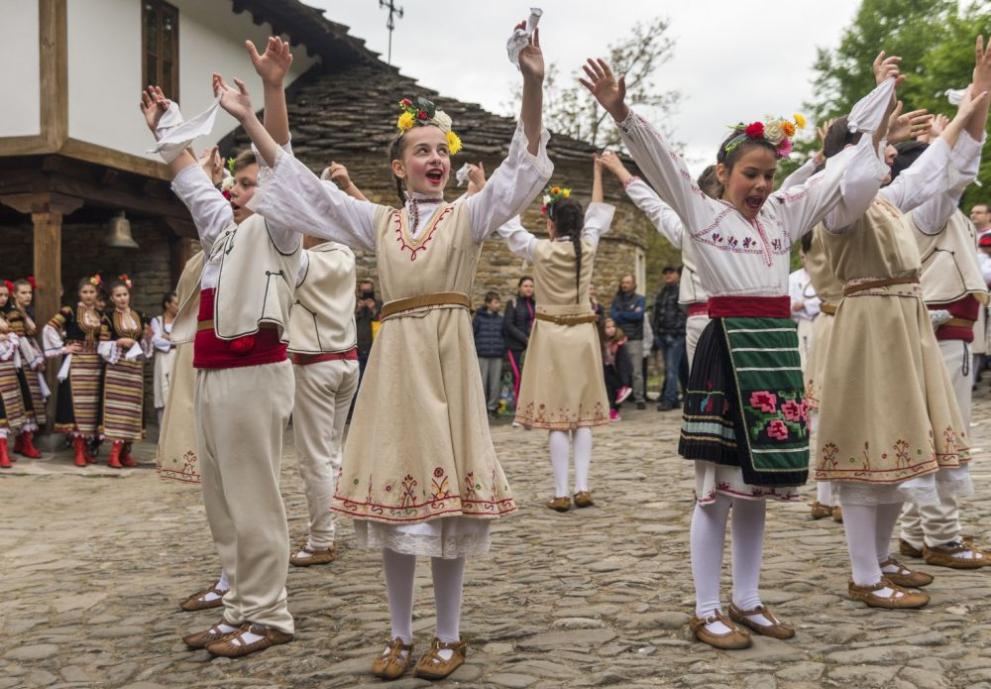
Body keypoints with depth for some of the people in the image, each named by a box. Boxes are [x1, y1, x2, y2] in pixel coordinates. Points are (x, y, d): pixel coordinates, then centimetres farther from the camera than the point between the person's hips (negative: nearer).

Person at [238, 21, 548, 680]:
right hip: (395, 359, 3)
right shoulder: (377, 221, 13)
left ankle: (449, 637, 13)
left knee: (448, 493, 0)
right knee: (397, 491, 5)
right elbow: (302, 181, 15)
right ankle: (401, 635, 18)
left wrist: (533, 84, -21)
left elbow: (522, 164, -7)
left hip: (449, 356, -3)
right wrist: (250, 121, 10)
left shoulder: (469, 216, 5)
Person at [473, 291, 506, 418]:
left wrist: (504, 352, 7)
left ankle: (493, 407, 14)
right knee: (482, 382, 3)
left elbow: (504, 336, 12)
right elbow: (472, 334, 1)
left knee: (496, 383, 3)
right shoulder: (479, 317, 0)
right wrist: (472, 351, -3)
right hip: (482, 355, -2)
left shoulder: (500, 319, 8)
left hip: (497, 356, 2)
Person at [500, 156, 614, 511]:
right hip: (583, 334, 3)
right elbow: (598, 214, 16)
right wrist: (598, 173, 28)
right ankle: (582, 488, 6)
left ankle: (561, 494, -3)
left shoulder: (540, 250, -11)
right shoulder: (588, 247, -2)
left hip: (551, 334, -3)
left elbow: (508, 223, 0)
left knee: (557, 416, -2)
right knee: (583, 414, 8)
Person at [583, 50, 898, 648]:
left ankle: (747, 602, 23)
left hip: (778, 349, 6)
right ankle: (707, 611, 8)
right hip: (727, 350, -6)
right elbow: (659, 159, -11)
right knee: (718, 489, -1)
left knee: (757, 488, 12)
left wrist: (882, 90, 26)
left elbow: (845, 165, 21)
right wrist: (622, 112, -26)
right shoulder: (702, 213, 1)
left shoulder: (784, 214, 14)